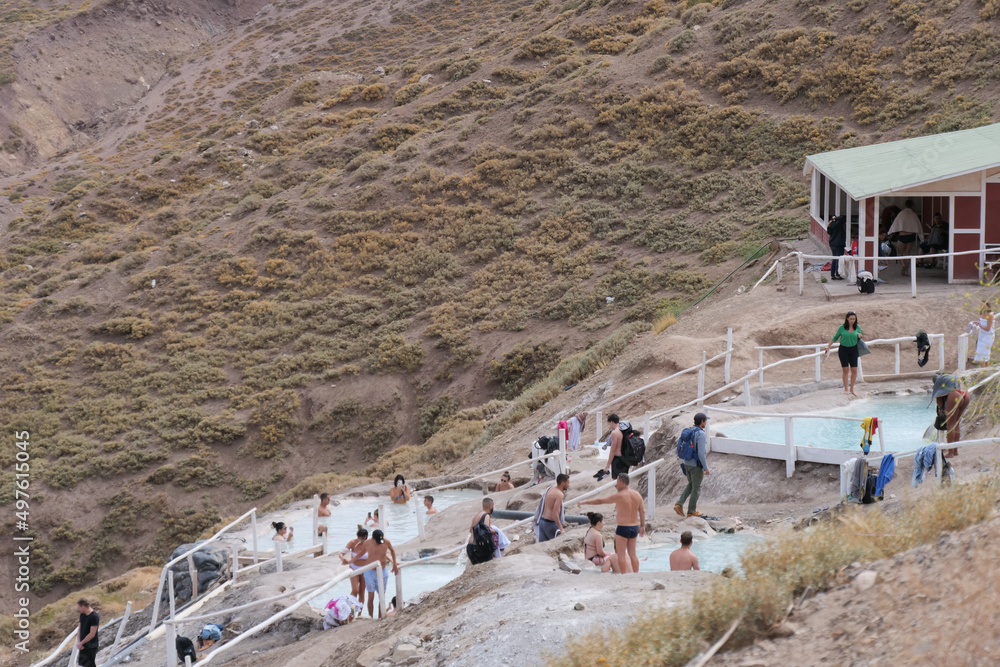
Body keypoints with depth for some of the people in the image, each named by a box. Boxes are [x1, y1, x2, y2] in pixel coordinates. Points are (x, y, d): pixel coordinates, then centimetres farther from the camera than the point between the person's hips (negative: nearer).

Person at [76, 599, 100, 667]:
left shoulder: (94, 617, -21)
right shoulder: (82, 615, 4)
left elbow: (92, 634, -22)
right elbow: (80, 629, 10)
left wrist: (81, 643, -16)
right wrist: (78, 642, -4)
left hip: (91, 646, -8)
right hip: (83, 646, 8)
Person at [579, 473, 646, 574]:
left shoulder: (618, 496, -13)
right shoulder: (637, 495, 5)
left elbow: (600, 501, -6)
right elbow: (642, 511, 10)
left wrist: (585, 502, 5)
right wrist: (642, 526, 18)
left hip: (623, 528, -7)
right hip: (634, 527, 7)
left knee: (621, 554, 1)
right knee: (632, 554, 15)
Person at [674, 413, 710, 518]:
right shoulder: (700, 434, -21)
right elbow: (701, 453, -26)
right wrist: (706, 467, -18)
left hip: (687, 463, 8)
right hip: (697, 465, -8)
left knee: (691, 485, 23)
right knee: (696, 488, 7)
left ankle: (679, 505, 10)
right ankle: (691, 511, 16)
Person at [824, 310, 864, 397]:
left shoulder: (857, 327, 0)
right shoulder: (842, 328, -6)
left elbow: (860, 335, 15)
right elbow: (835, 338, 5)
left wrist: (860, 335, -9)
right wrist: (828, 346, -1)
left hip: (853, 349, 2)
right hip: (843, 349, -2)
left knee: (854, 370, -2)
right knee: (846, 370, -3)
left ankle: (851, 389, 10)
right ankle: (846, 389, 7)